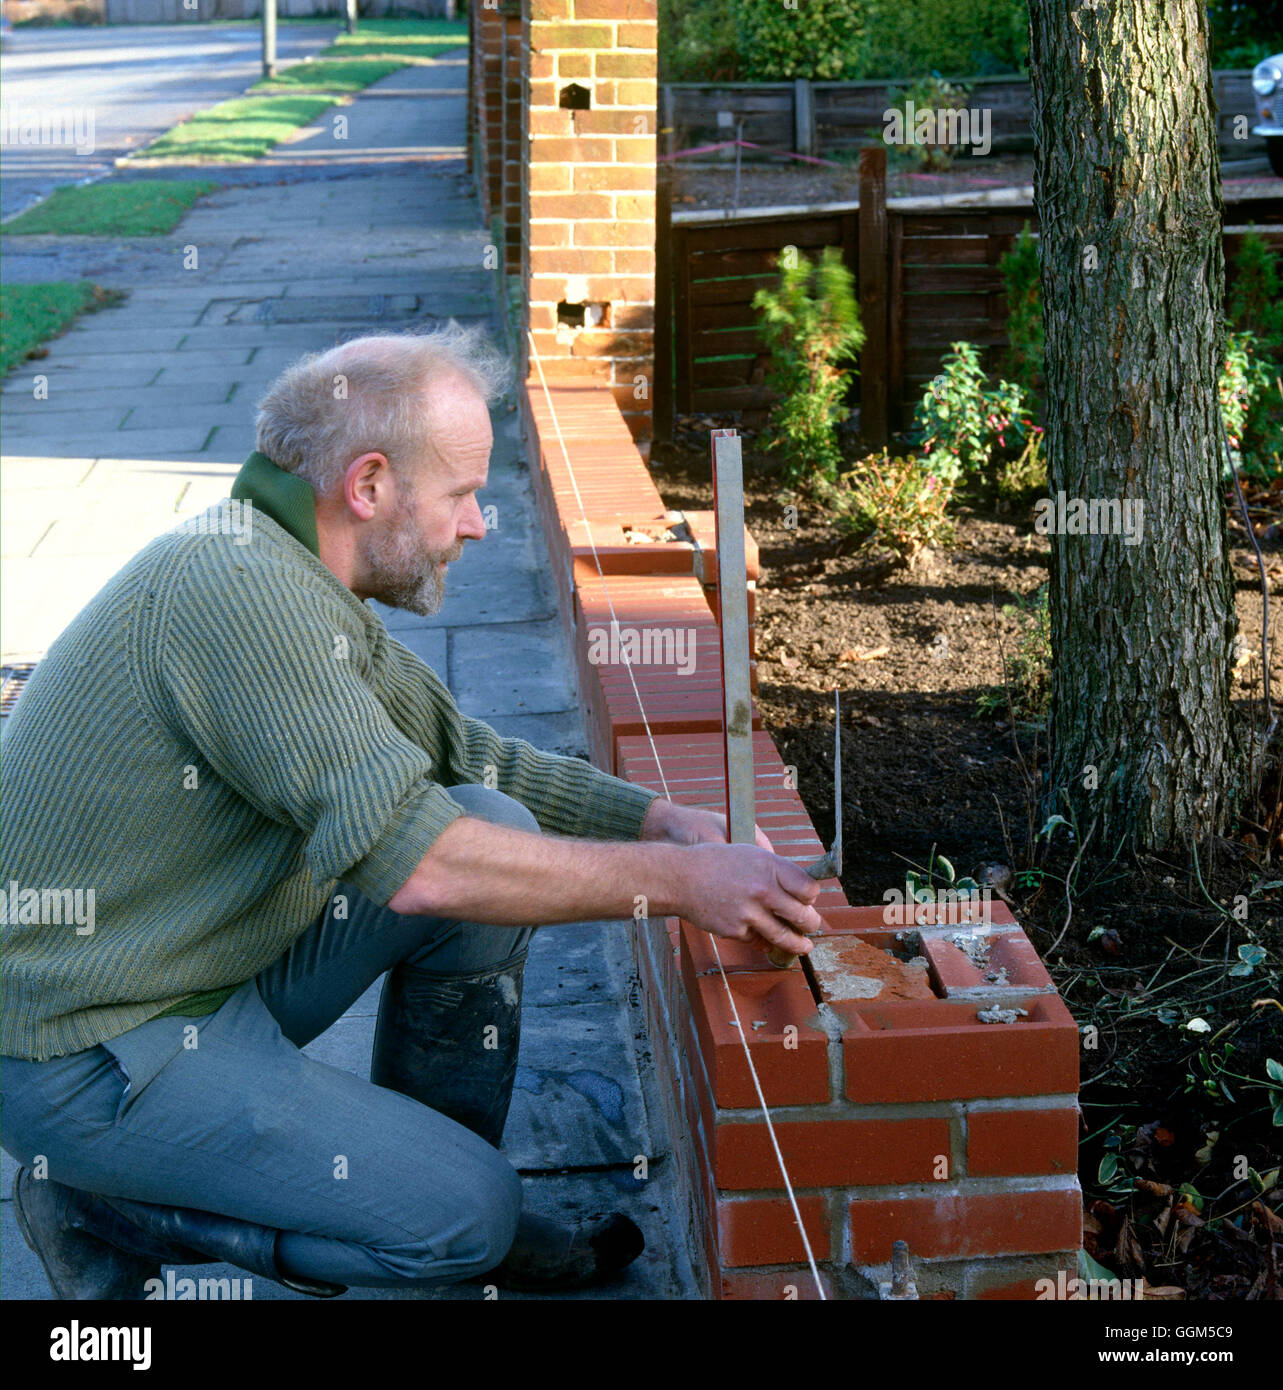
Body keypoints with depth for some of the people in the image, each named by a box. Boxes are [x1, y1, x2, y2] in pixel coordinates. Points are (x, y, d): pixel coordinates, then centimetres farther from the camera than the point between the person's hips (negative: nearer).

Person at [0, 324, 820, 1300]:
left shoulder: (294, 587, 7)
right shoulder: (237, 587, -25)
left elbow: (478, 758, 15)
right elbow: (413, 862, -31)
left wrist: (659, 819, 1)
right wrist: (678, 879, -24)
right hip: (91, 1060, -10)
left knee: (495, 825, 1)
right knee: (467, 1212, -11)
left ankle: (447, 1203, 13)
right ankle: (103, 1211, 2)